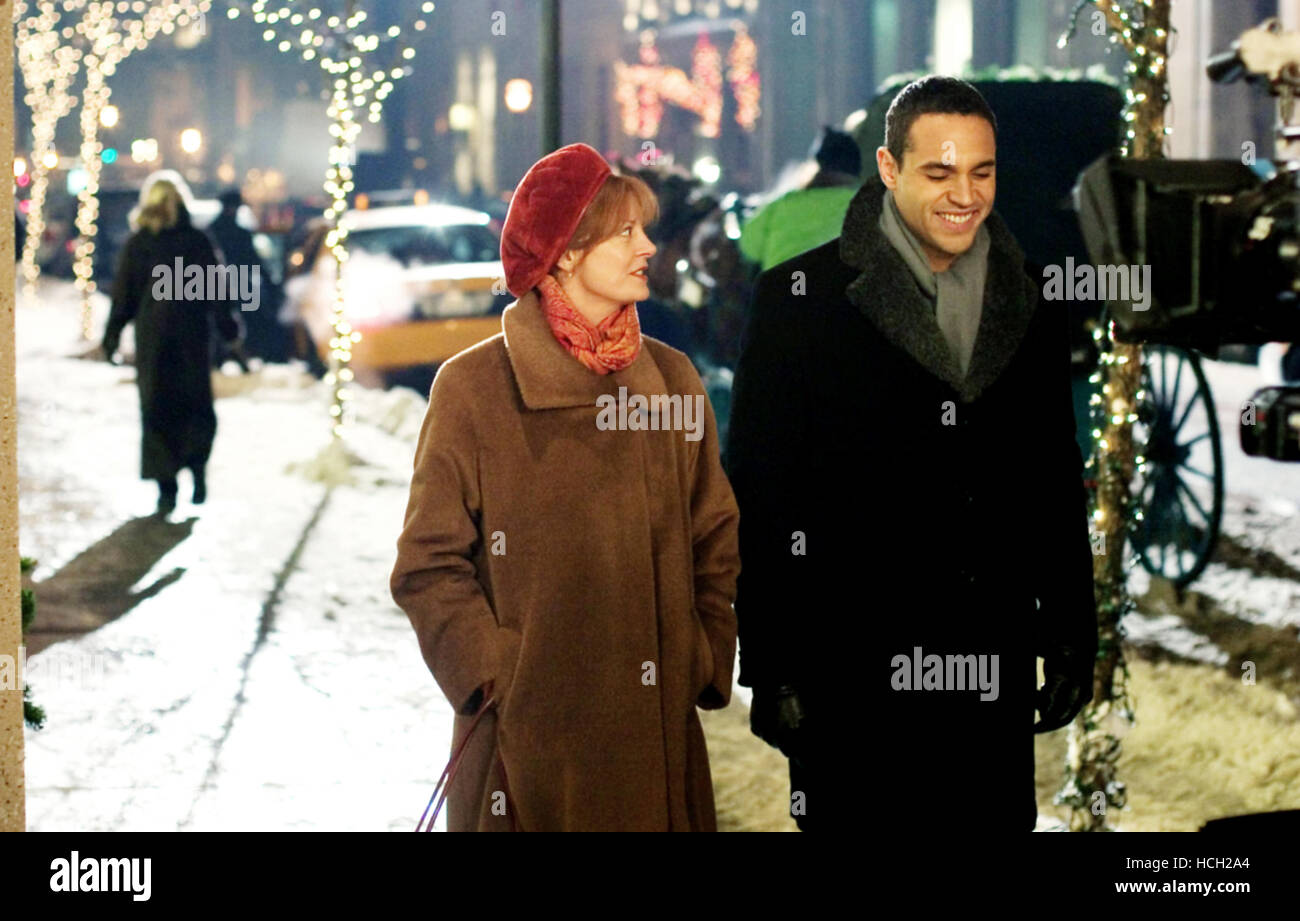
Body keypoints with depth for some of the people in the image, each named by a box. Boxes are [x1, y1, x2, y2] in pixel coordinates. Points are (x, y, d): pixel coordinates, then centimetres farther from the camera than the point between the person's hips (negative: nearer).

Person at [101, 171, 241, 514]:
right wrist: (227, 326, 9)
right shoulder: (198, 241, -5)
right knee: (195, 402, 14)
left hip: (151, 336, 0)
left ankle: (166, 486, 1)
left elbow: (123, 295, 1)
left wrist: (112, 335, 9)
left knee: (156, 408, 6)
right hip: (191, 334, 0)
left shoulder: (136, 244, -3)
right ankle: (197, 466, -7)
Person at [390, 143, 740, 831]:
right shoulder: (473, 387, -6)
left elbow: (715, 544, 13)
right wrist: (498, 675, -12)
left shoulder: (671, 380, 6)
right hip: (525, 736, -4)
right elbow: (427, 566, -4)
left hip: (658, 731, 4)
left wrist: (704, 664, 1)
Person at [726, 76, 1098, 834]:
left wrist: (1073, 641, 13)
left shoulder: (1030, 309, 8)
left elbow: (1059, 486, 17)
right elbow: (758, 498, -5)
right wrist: (774, 674, -8)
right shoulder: (800, 301, -5)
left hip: (993, 683, 4)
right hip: (853, 681, -4)